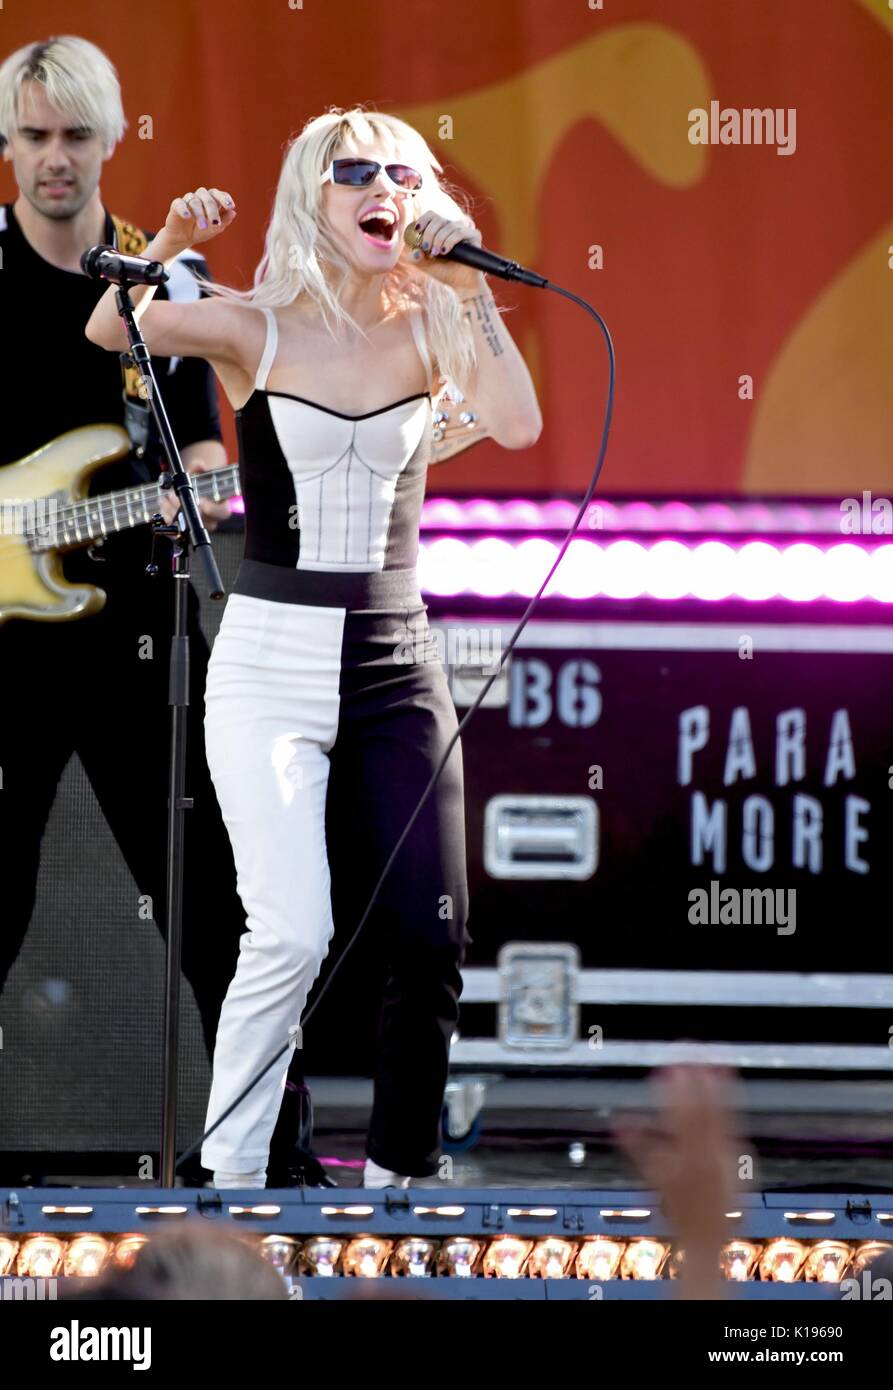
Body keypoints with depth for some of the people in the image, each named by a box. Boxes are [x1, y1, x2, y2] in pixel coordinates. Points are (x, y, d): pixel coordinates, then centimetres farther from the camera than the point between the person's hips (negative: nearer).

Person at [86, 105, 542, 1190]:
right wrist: (168, 249, -25)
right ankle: (228, 1179, -5)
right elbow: (111, 330, -9)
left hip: (396, 665, 3)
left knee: (432, 946, -3)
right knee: (292, 937, -16)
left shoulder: (427, 328, 4)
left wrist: (471, 293, -11)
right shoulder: (258, 328, -1)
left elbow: (517, 425, -11)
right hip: (272, 664, -3)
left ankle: (395, 1175, 13)